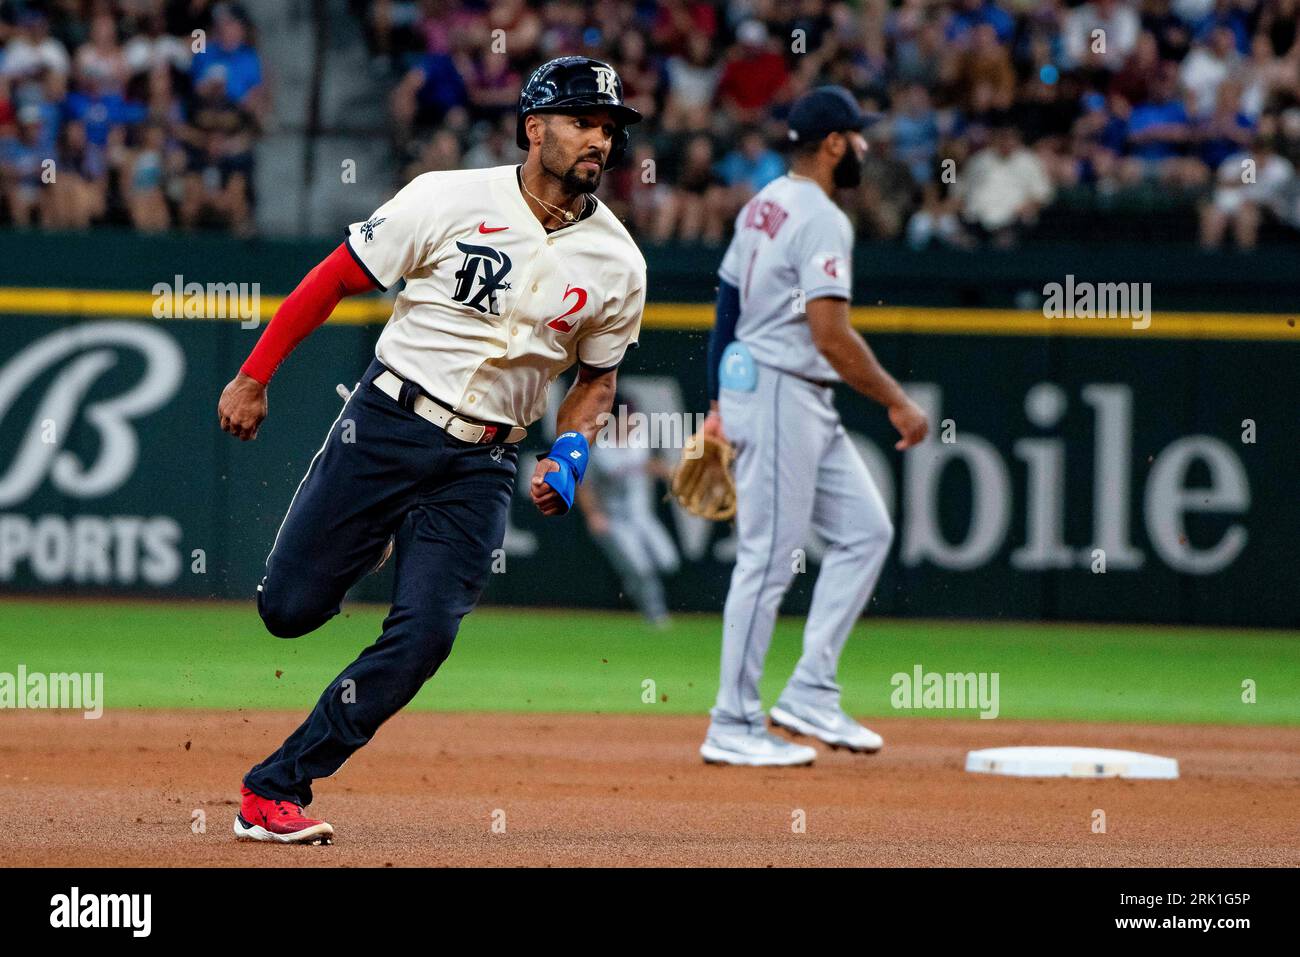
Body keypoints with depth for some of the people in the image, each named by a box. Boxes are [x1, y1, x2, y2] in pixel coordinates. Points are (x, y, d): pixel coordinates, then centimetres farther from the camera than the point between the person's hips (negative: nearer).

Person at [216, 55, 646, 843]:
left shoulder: (618, 265, 2)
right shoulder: (452, 201, -8)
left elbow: (598, 376, 16)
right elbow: (337, 278, -1)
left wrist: (571, 453, -3)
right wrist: (255, 376, -3)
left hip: (483, 466, 2)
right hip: (387, 423, -2)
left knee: (424, 637, -12)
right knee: (289, 607, -1)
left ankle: (275, 790, -1)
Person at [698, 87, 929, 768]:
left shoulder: (763, 206, 13)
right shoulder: (822, 220, -16)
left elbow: (726, 309, 19)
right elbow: (831, 336, -23)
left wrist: (720, 403, 24)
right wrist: (898, 403, -16)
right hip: (780, 396, -10)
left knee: (866, 530, 10)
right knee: (768, 558, -5)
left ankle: (810, 692, 9)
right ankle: (732, 728, 0)